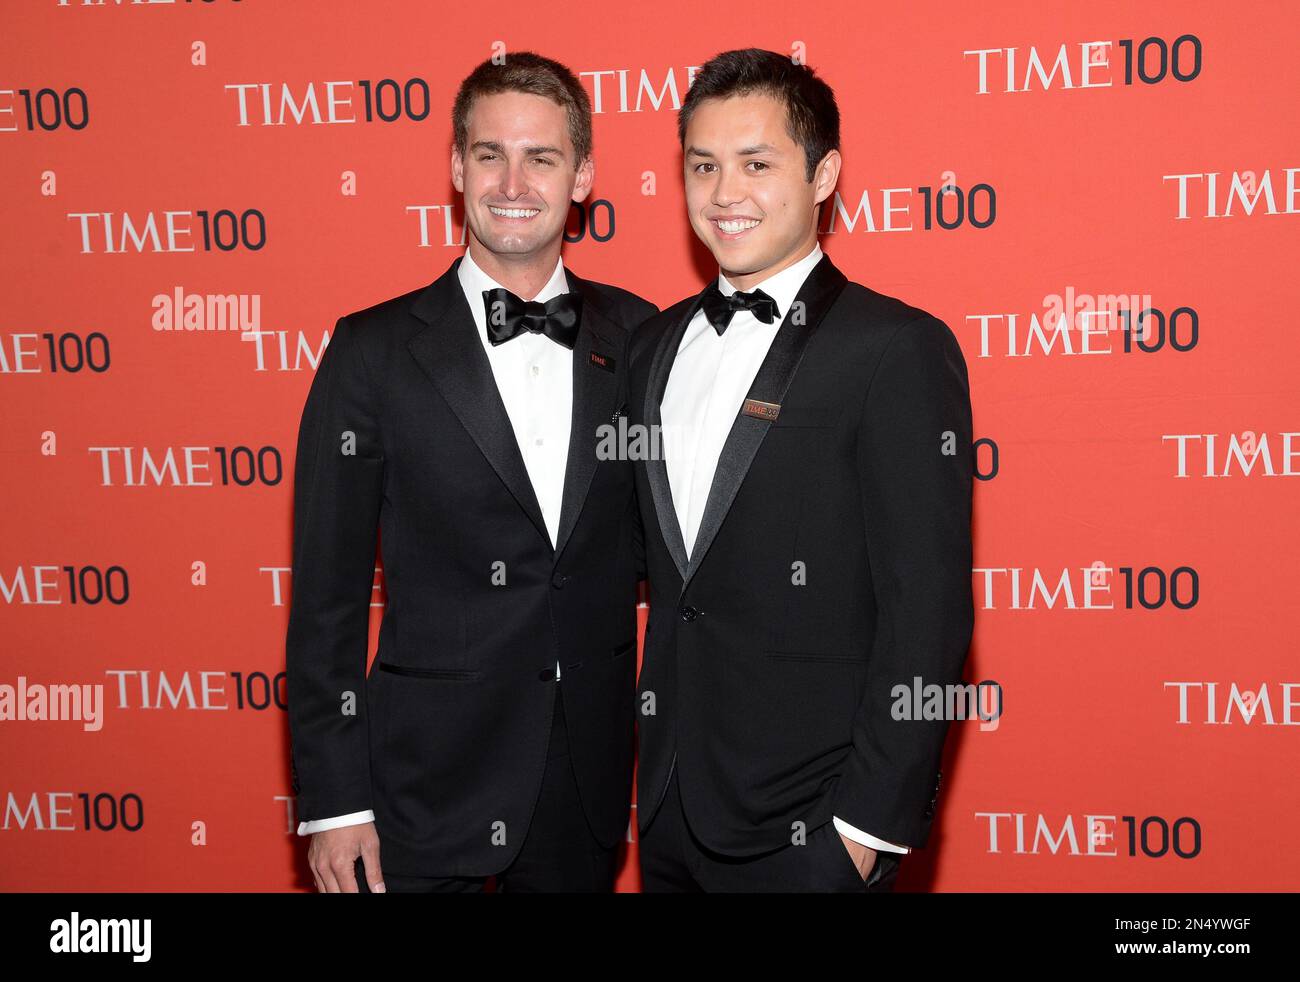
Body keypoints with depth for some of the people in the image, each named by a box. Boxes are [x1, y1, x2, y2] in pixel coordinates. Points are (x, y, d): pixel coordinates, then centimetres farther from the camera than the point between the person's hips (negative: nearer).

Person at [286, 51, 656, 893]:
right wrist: (332, 800, -7)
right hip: (426, 789, -2)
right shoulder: (374, 351, -7)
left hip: (589, 786, 3)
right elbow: (327, 594, -6)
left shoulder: (635, 337, 2)